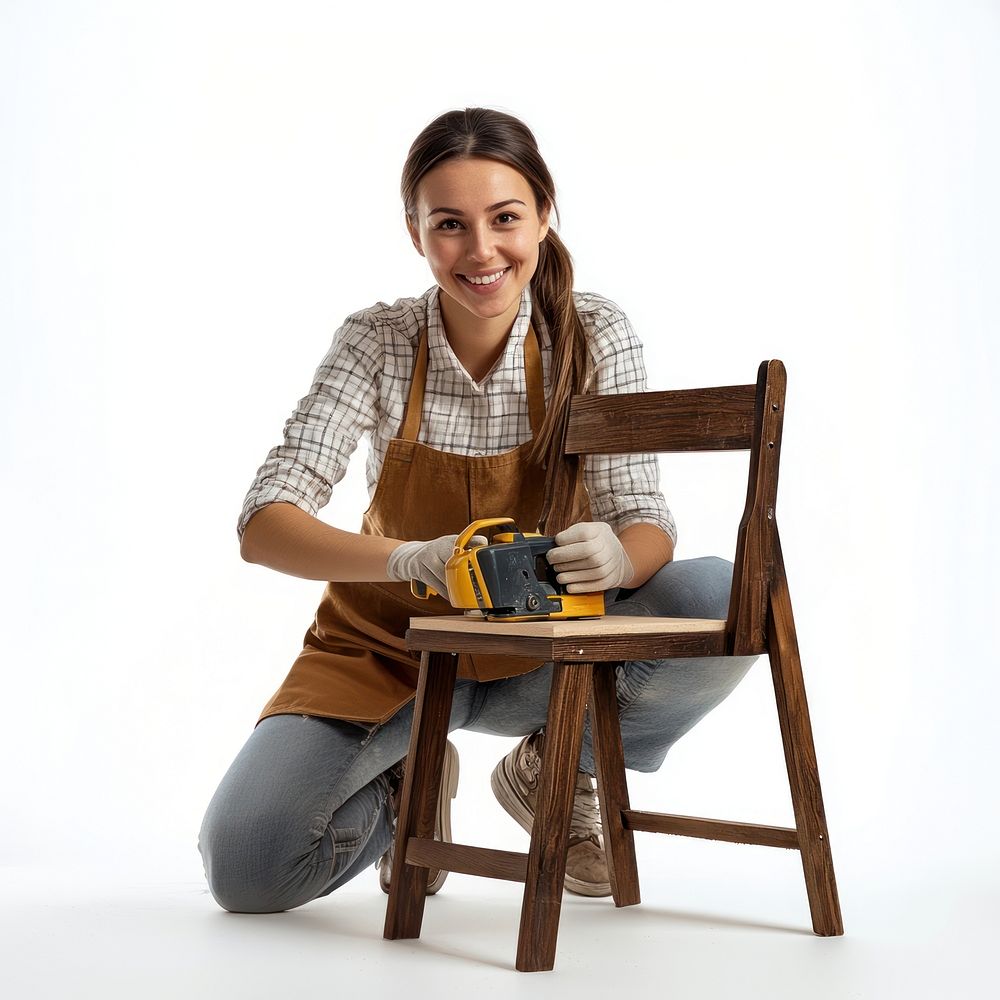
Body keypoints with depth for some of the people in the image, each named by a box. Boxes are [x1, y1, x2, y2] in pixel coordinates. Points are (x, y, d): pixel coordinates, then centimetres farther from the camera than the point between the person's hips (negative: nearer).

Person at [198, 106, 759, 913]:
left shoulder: (595, 335, -14)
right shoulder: (377, 343, -16)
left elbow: (648, 524, -16)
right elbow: (264, 526, -24)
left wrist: (616, 555, -42)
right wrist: (412, 560, -43)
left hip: (543, 645, 0)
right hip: (387, 645, 0)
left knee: (723, 604, -28)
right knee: (245, 869, -20)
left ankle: (553, 768, 0)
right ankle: (407, 778, 14)